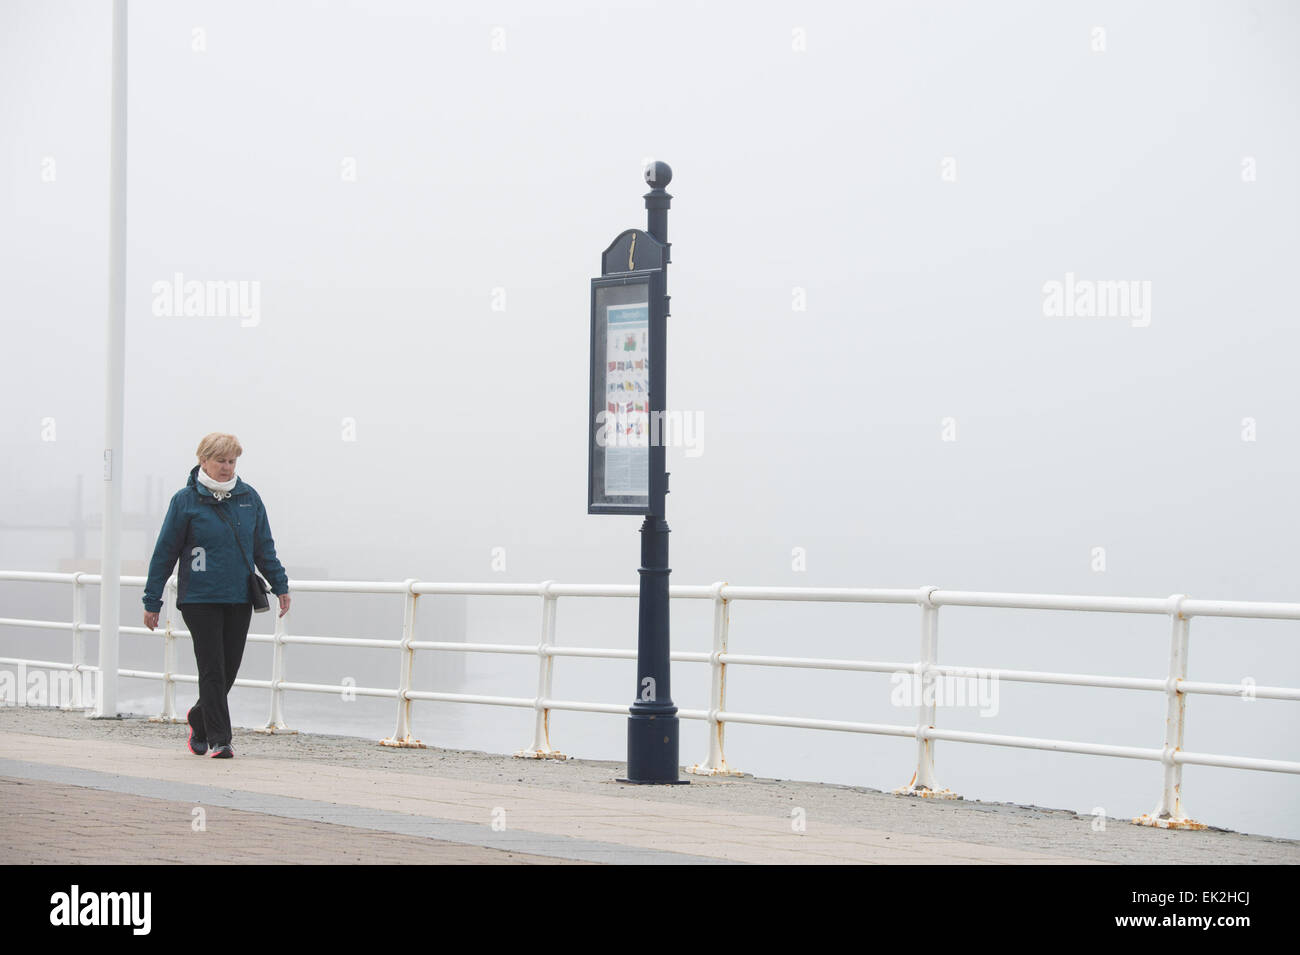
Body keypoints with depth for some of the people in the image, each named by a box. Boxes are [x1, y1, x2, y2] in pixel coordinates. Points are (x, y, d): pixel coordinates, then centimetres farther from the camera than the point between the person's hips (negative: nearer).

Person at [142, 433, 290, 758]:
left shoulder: (249, 498, 7)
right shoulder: (185, 501, -3)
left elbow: (264, 548, 17)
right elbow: (165, 553, 0)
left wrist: (280, 585, 12)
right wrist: (152, 602, 0)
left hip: (239, 598, 4)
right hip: (199, 598, -4)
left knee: (229, 668, 8)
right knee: (212, 668, -7)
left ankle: (199, 719, 32)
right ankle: (218, 739, -3)